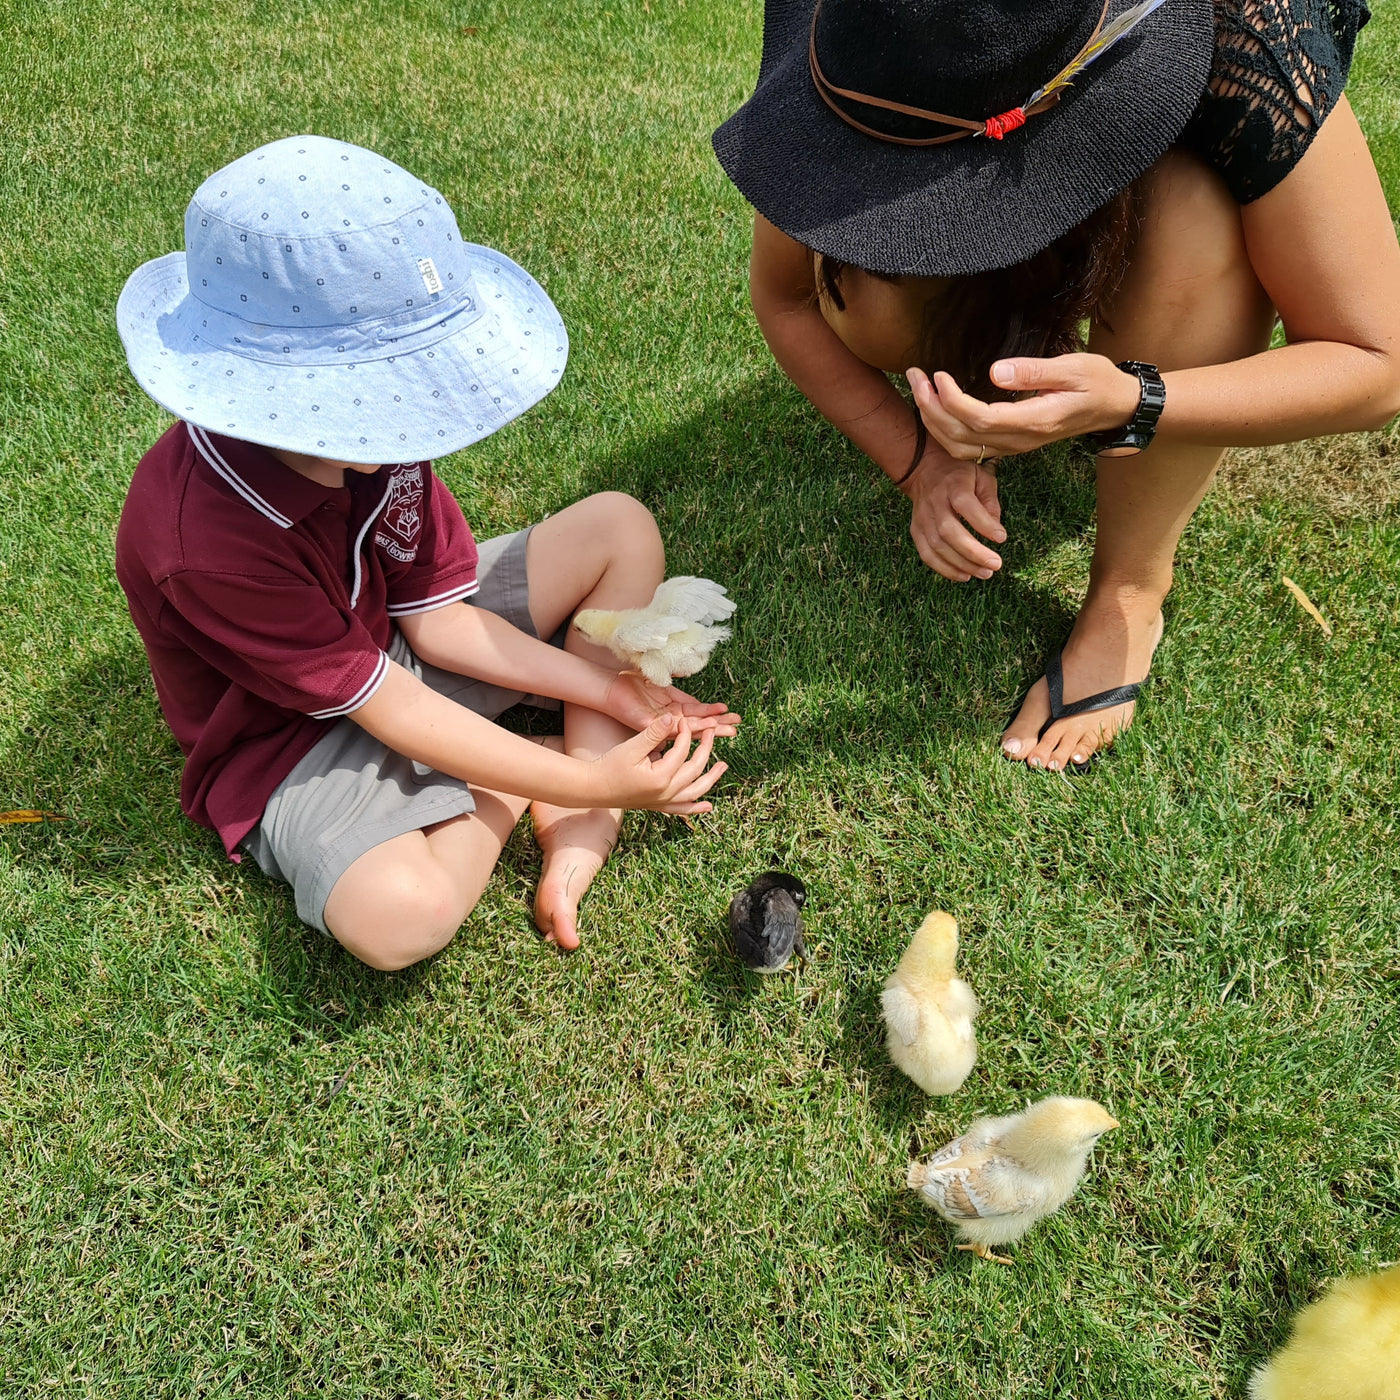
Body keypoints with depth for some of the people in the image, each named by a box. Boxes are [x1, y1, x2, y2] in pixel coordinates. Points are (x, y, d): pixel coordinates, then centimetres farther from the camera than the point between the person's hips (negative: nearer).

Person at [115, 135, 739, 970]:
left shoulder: (368, 427, -15)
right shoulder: (205, 540, -35)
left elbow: (434, 616, -7)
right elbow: (389, 710, -28)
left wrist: (607, 690, -13)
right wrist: (590, 783, -26)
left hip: (396, 643, 7)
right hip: (297, 736, -6)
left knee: (621, 527, -2)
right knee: (399, 914, -38)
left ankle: (578, 839, -9)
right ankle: (546, 779, -4)